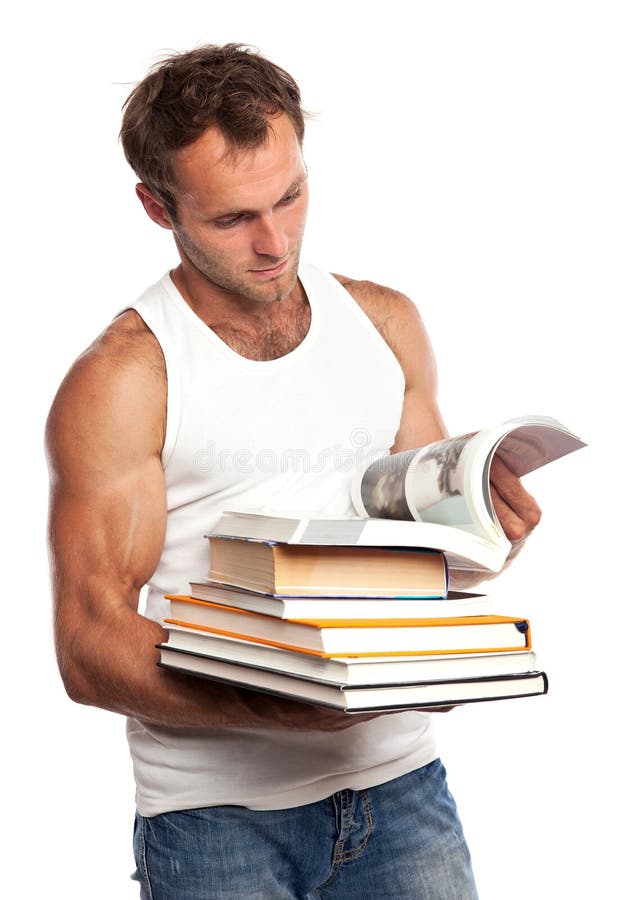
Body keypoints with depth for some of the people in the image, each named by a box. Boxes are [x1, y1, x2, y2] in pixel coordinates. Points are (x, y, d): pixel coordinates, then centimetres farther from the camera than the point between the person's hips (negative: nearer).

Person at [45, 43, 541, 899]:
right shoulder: (119, 381, -10)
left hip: (399, 774, 4)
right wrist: (286, 706, -30)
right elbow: (91, 650, -15)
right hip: (216, 810, -3)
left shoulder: (387, 324, 6)